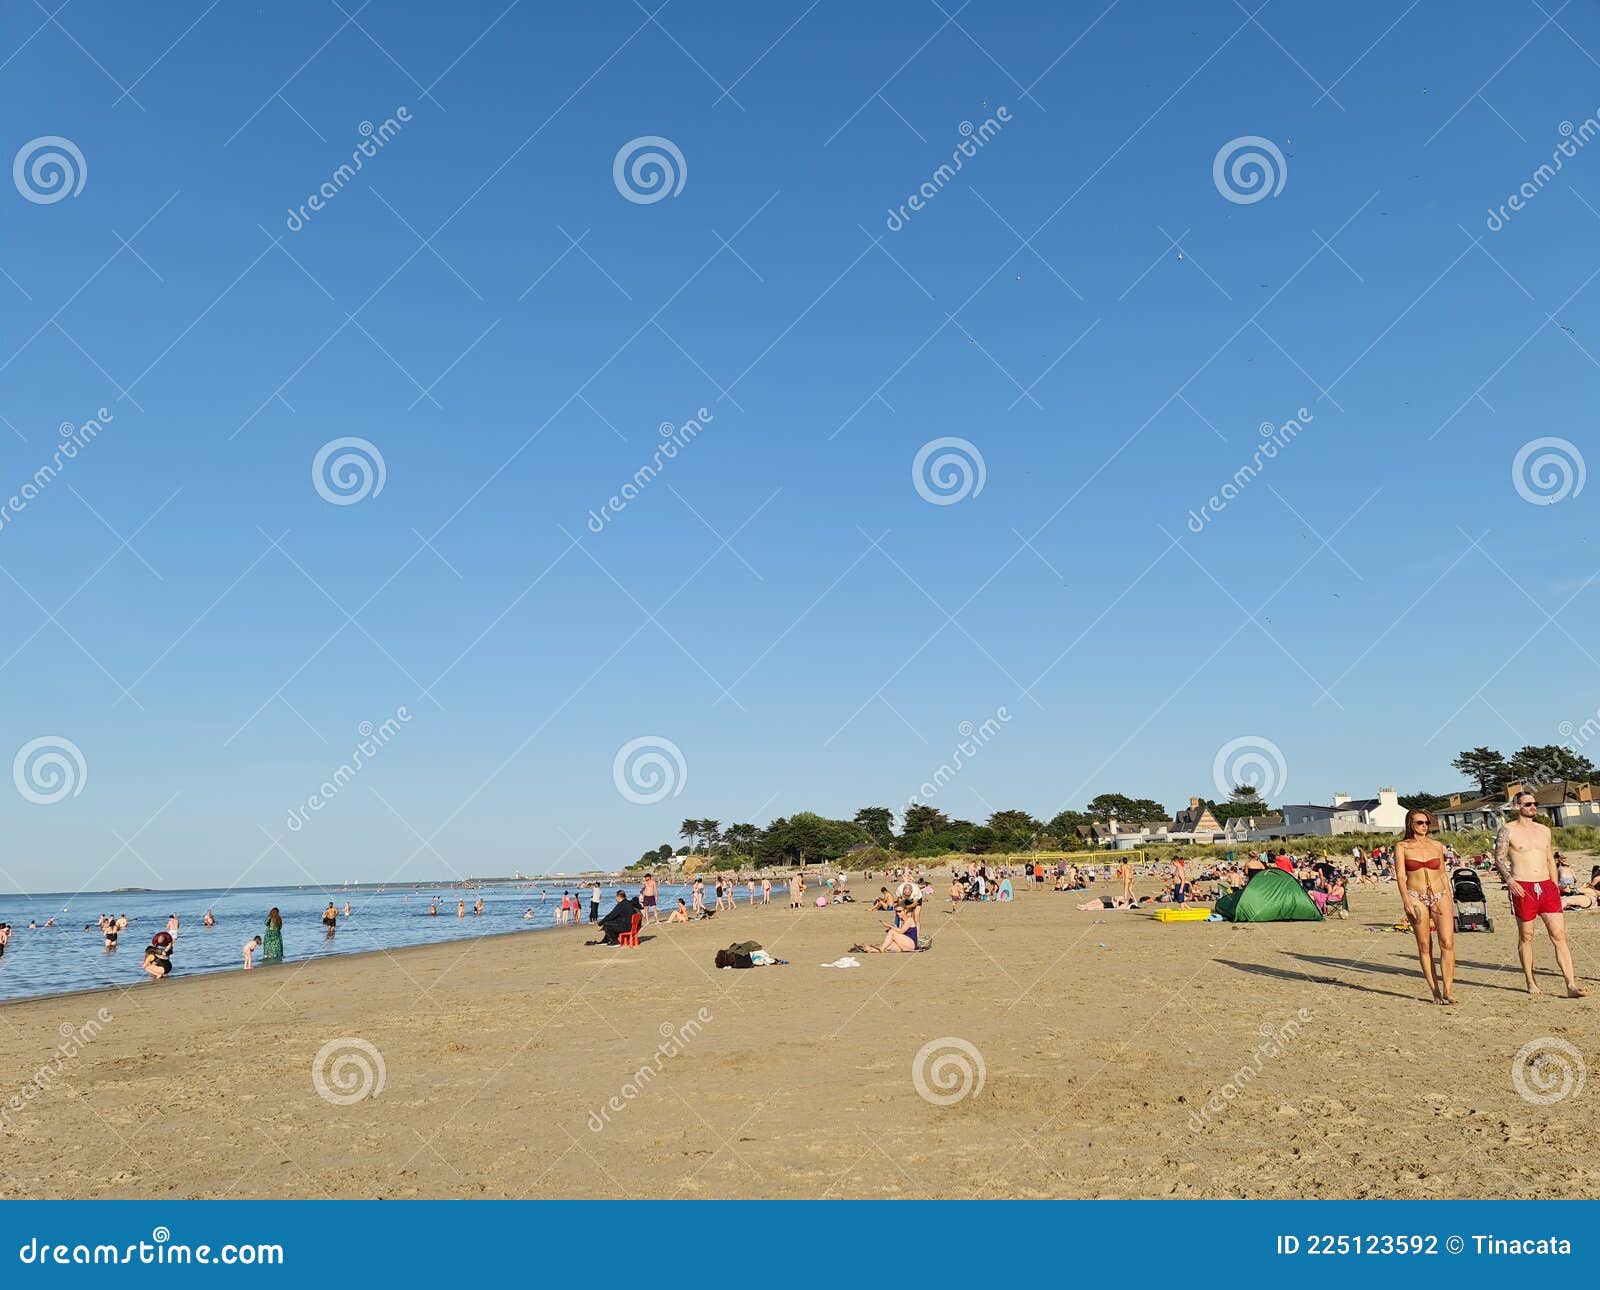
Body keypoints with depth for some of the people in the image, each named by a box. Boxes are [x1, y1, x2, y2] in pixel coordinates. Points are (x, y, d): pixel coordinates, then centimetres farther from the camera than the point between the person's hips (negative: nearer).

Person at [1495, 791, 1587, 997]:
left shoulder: (1544, 830, 15)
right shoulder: (1508, 829, -1)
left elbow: (1550, 859, 23)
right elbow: (1499, 858, -5)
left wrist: (1555, 886, 19)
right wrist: (1508, 879, -21)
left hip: (1546, 886, 4)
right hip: (1523, 888, -4)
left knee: (1559, 935, -4)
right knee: (1526, 937, 5)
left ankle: (1571, 985, -6)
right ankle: (1530, 983, 17)